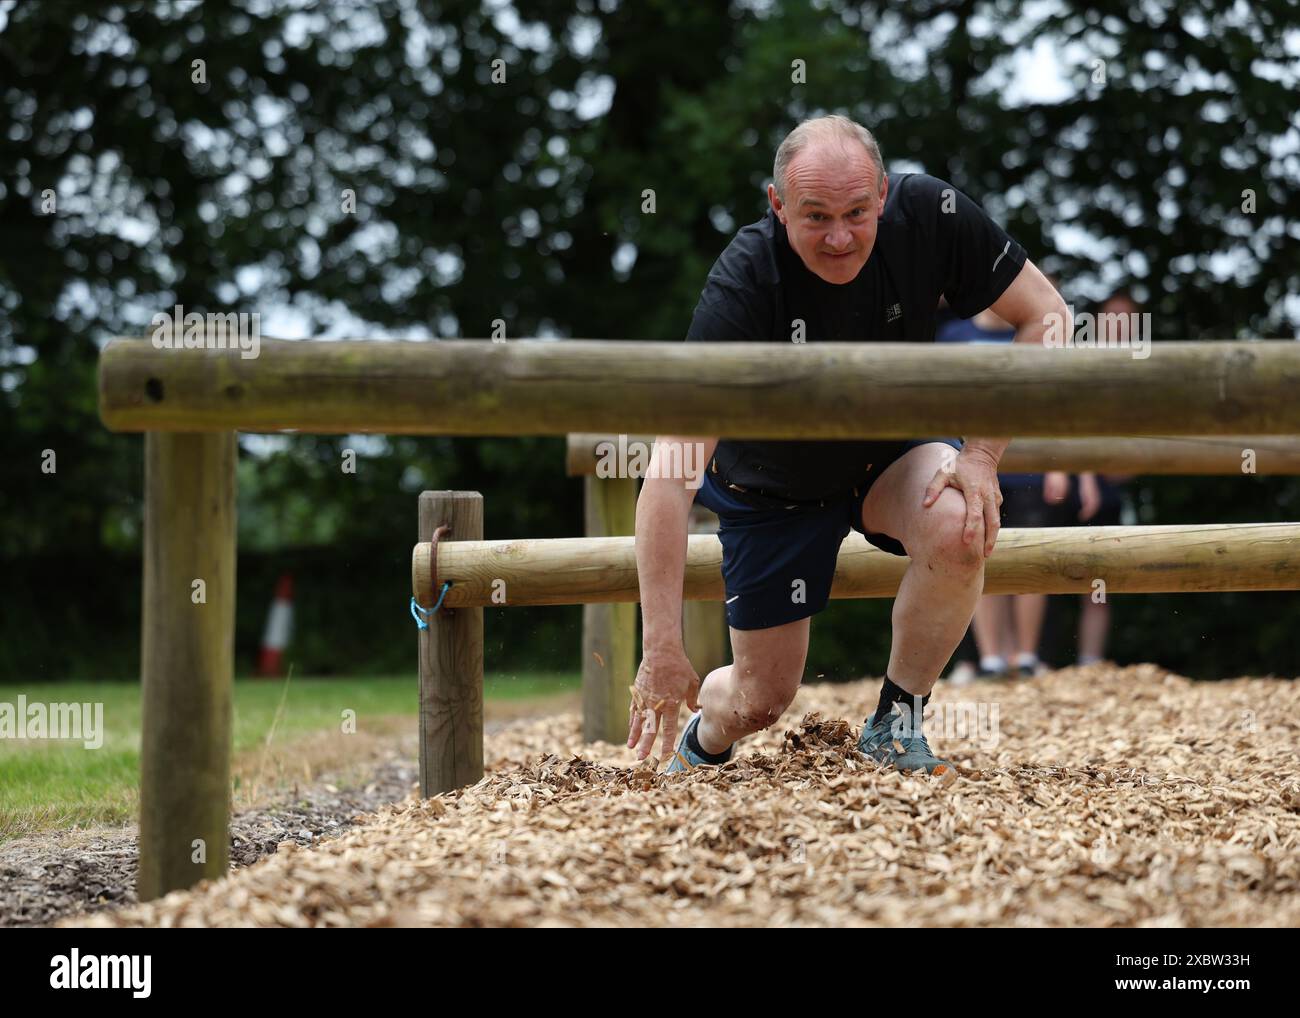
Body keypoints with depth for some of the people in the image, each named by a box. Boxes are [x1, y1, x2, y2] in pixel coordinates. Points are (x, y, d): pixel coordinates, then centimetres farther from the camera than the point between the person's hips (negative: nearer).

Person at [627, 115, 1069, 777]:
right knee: (761, 701, 2)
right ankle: (699, 747, 41)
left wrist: (982, 452, -26)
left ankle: (895, 719, -9)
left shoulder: (929, 215, -26)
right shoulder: (743, 284, -34)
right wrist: (662, 647, -44)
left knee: (960, 530, -33)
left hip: (894, 450, 2)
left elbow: (1046, 318, -14)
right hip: (775, 485, -1)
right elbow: (671, 473, -38)